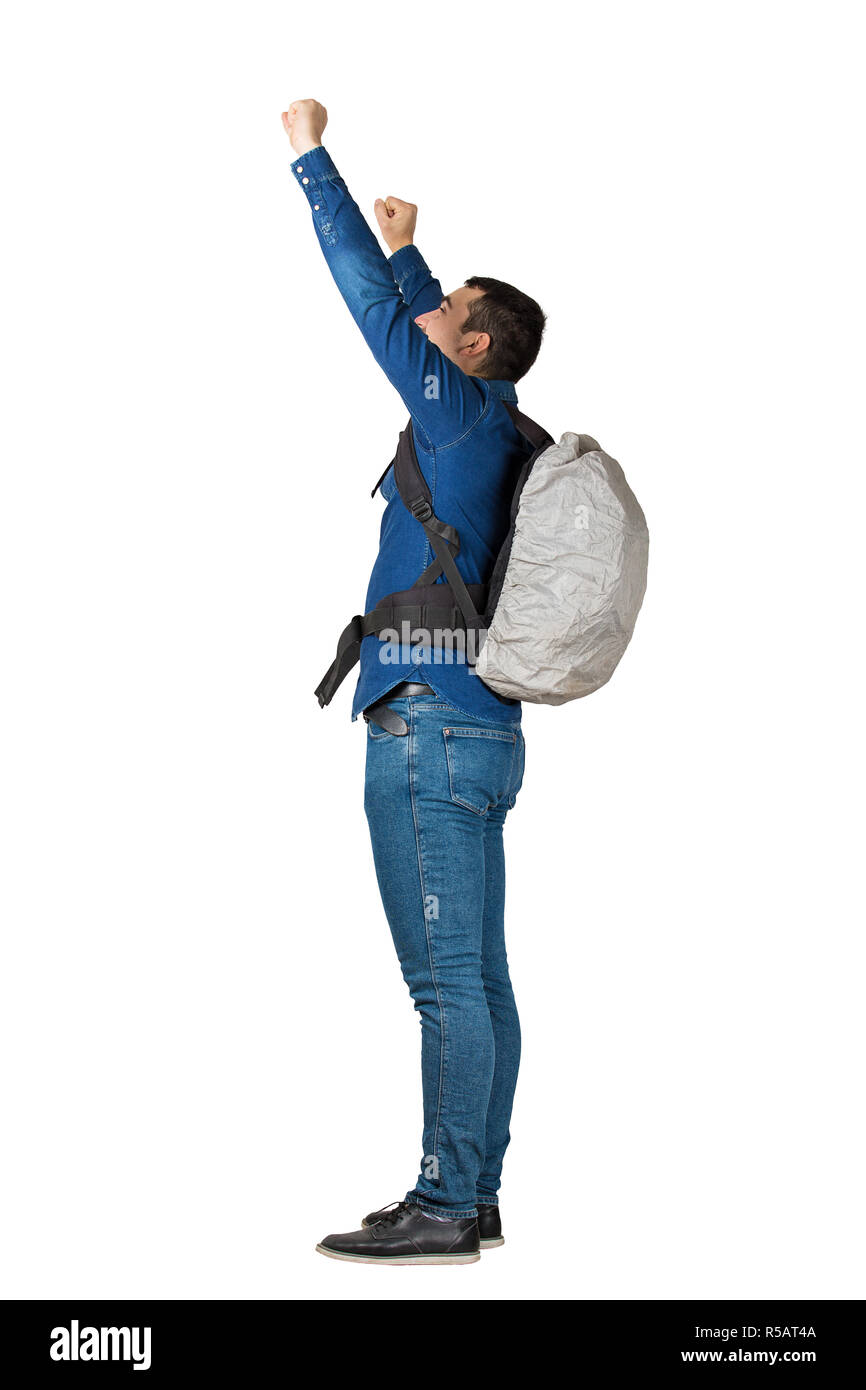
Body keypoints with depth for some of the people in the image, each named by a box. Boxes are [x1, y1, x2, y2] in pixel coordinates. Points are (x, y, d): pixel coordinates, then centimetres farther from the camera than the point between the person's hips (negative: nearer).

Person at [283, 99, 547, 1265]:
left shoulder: (468, 410, -6)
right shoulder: (487, 423, 17)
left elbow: (374, 300, -5)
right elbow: (413, 314, 35)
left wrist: (312, 155, 2)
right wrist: (405, 246, 42)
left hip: (433, 729, -10)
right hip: (479, 732, 10)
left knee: (447, 980, -9)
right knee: (477, 980, 8)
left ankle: (444, 1208, -6)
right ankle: (475, 1198, 14)